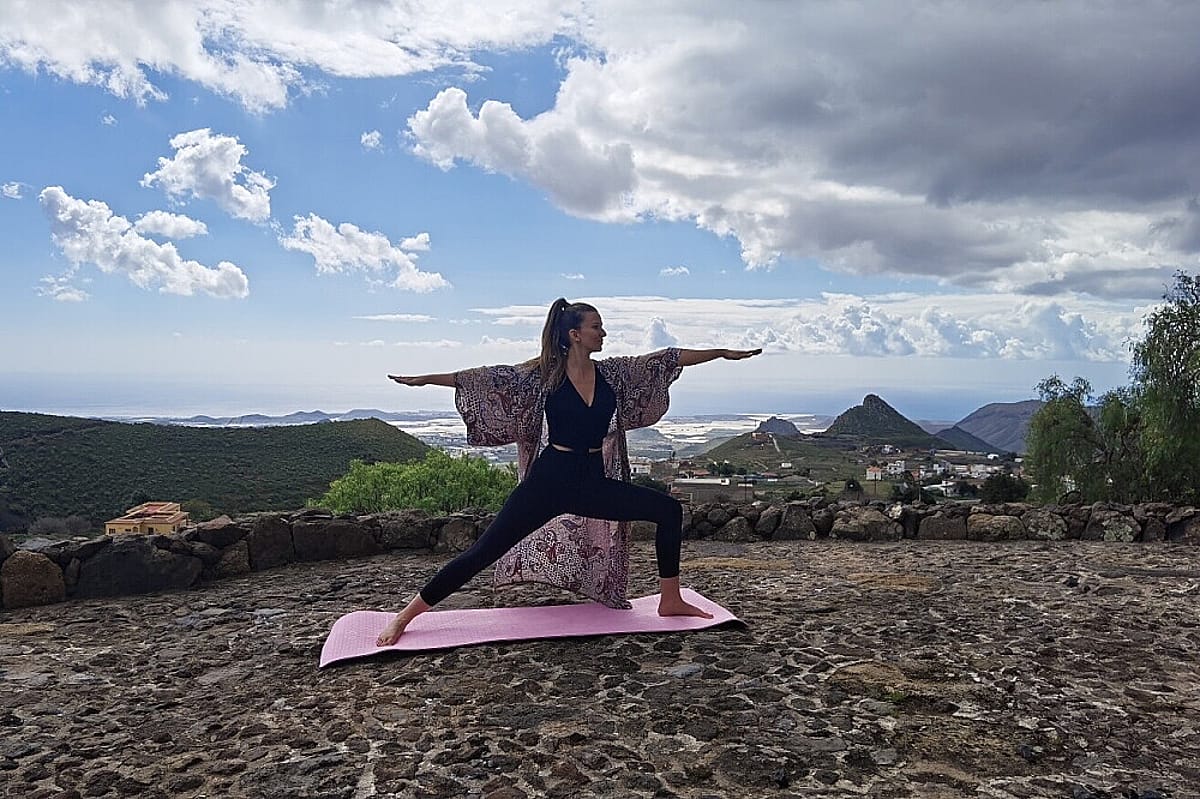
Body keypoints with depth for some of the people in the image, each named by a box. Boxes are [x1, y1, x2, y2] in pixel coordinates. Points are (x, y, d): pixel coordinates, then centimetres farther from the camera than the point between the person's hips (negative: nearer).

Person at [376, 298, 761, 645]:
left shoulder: (611, 372, 4)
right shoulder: (544, 373, -6)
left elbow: (668, 359, 6)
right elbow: (490, 378, -9)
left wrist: (724, 353, 8)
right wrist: (426, 379, -14)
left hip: (594, 482, 5)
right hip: (550, 480, -5)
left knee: (669, 509, -2)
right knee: (483, 553, -8)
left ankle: (670, 600, 12)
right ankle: (404, 617, 5)